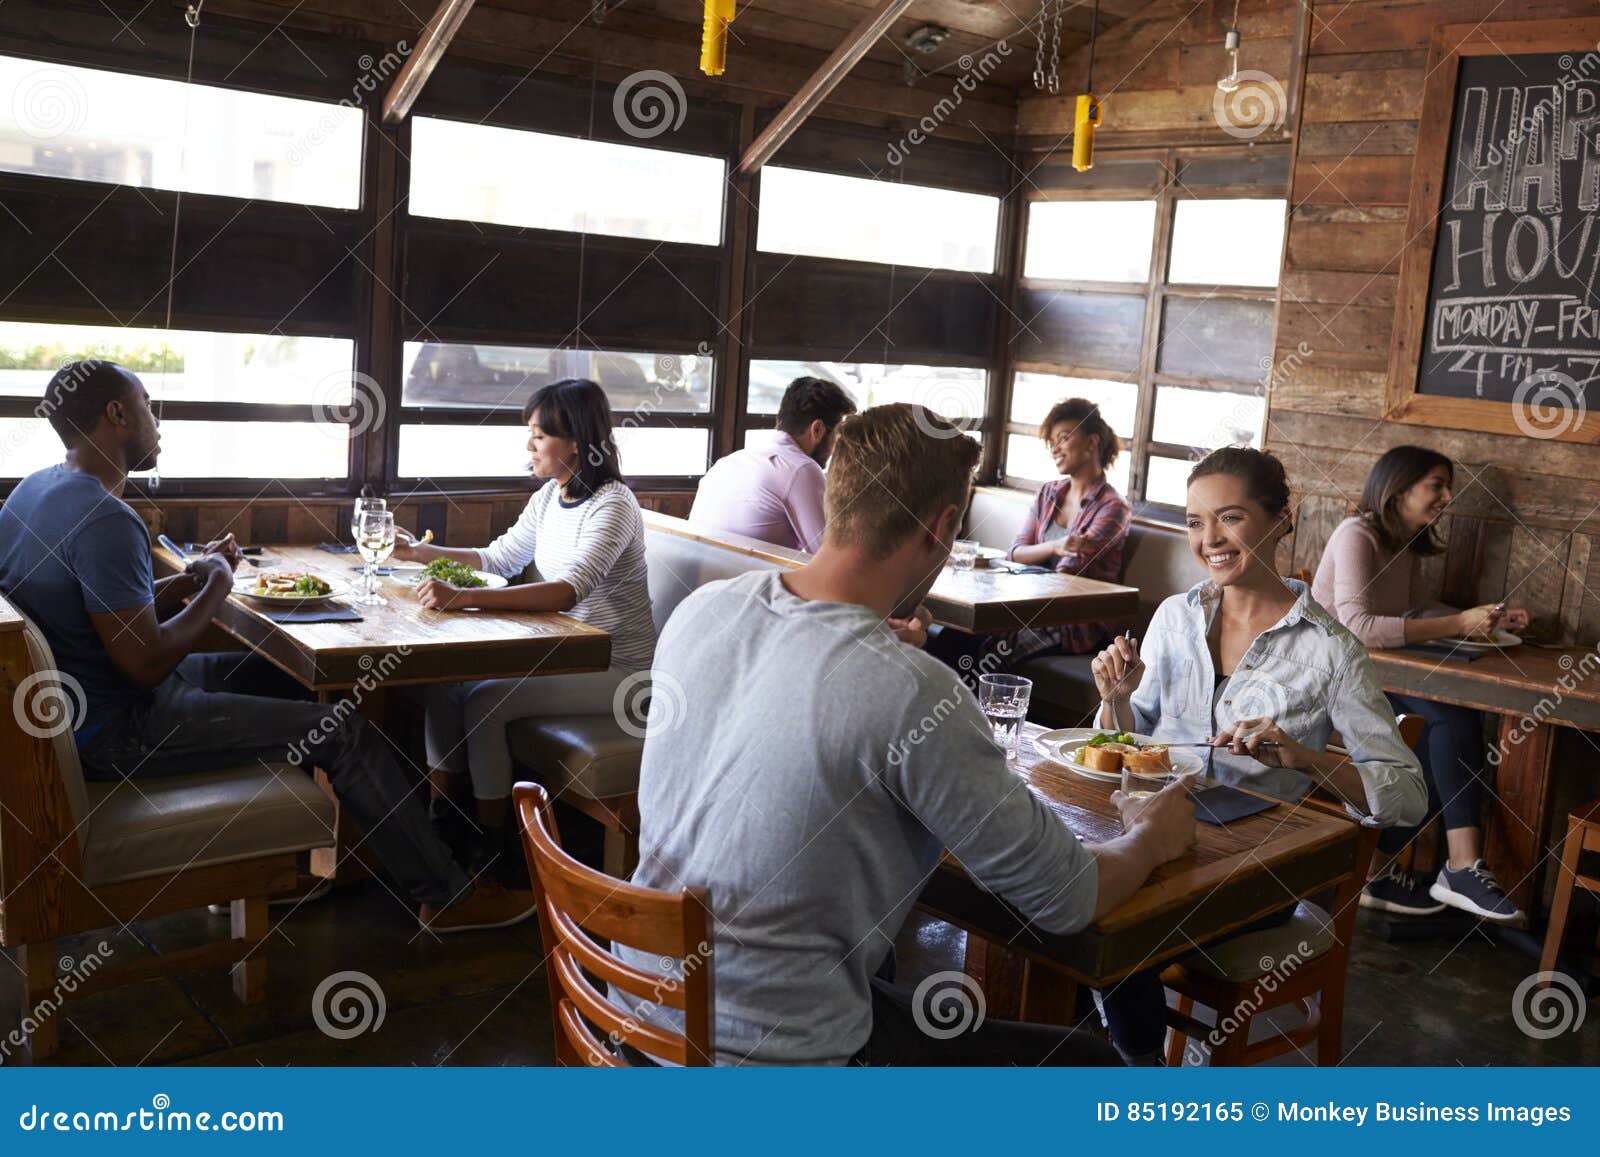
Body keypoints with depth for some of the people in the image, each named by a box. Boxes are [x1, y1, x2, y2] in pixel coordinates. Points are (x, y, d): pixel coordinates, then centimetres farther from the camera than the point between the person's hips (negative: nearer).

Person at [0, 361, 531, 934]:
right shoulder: (104, 519, -26)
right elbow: (146, 663, -27)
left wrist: (189, 579, 2)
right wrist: (213, 589, -11)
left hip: (76, 701, 11)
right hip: (117, 730, -11)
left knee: (279, 675, 23)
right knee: (344, 732, -10)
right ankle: (446, 896, 2)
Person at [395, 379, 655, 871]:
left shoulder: (612, 505, -21)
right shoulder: (549, 497, 6)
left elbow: (568, 591, -35)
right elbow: (501, 558, 20)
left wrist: (463, 597, -43)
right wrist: (421, 551, 7)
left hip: (616, 668, -8)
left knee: (485, 702, -20)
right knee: (444, 680, -5)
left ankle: (490, 846, -2)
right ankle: (440, 817, 6)